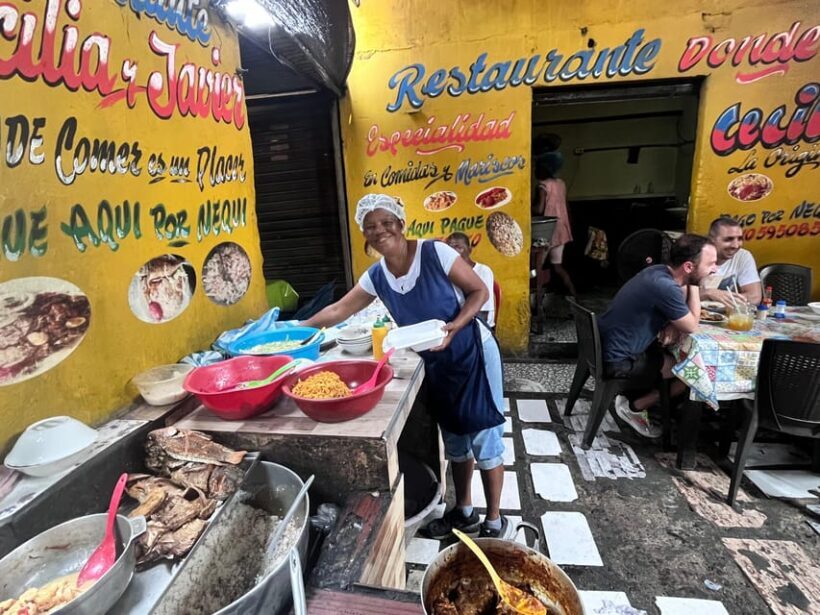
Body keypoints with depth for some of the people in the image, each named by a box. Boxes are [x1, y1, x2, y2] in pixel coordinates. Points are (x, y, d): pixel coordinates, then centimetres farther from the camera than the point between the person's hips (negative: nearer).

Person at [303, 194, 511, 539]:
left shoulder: (434, 253, -20)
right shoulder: (376, 277, -4)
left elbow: (479, 291, -15)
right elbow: (338, 311, 4)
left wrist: (454, 326, -29)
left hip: (473, 356, -5)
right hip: (436, 365, 6)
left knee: (484, 441, 6)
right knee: (455, 441, 19)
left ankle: (495, 522, 26)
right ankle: (464, 513, 39)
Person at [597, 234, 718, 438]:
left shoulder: (660, 271, 1)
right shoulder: (665, 286, -28)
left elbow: (681, 316, 14)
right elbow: (691, 326, -12)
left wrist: (673, 326, -8)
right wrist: (693, 285, -9)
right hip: (618, 361, -9)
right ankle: (634, 408, 12)